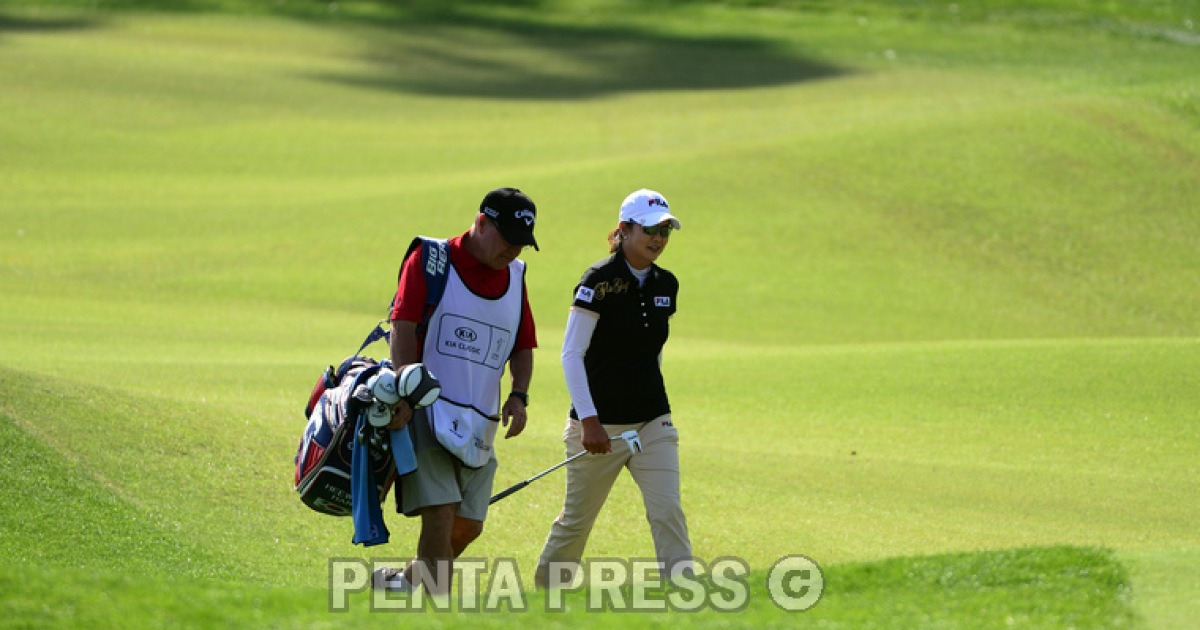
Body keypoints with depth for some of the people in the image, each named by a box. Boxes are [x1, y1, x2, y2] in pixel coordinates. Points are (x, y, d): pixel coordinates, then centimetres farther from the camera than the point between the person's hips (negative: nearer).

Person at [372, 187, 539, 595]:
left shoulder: (516, 277, 14)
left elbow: (523, 348, 20)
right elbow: (402, 327, -12)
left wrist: (518, 395, 1)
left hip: (480, 422, 6)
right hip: (427, 410, -6)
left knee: (469, 526, 5)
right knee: (440, 514, -15)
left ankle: (405, 579, 28)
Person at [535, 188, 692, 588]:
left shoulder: (665, 285, 7)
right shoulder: (599, 281, -13)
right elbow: (571, 354, -15)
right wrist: (589, 420, -21)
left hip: (652, 422, 5)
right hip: (600, 425, -5)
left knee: (668, 511, -10)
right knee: (578, 518, 7)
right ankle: (544, 595, 29)